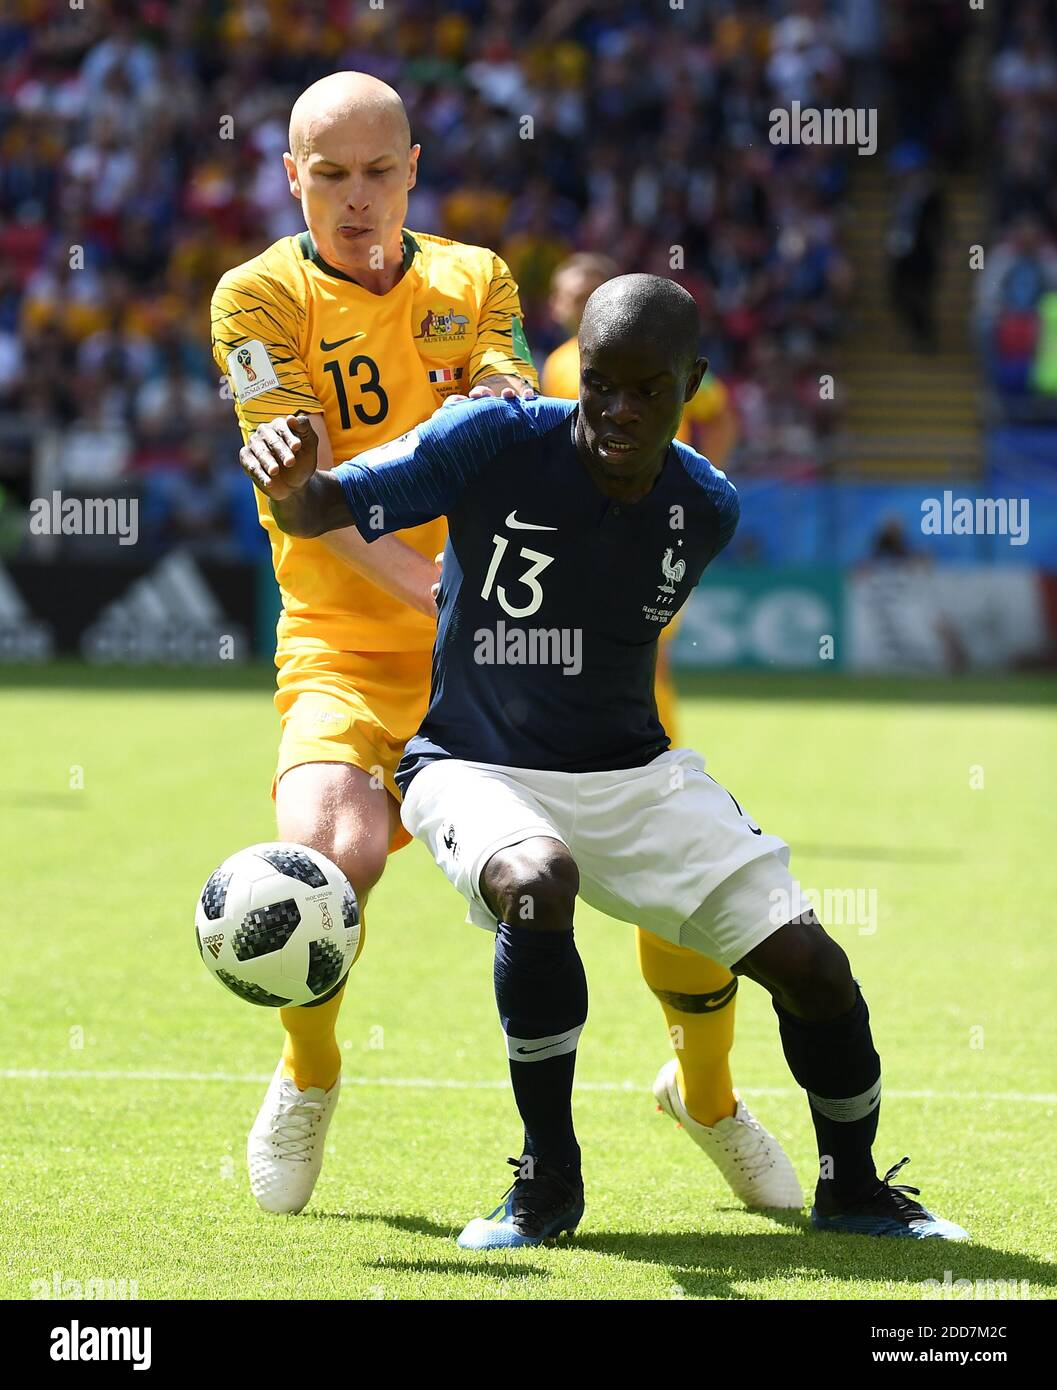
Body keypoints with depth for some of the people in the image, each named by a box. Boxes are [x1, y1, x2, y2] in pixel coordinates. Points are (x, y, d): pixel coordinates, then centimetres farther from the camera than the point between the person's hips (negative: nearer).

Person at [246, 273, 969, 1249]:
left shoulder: (708, 509, -4)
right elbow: (325, 510, -22)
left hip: (631, 776, 4)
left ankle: (852, 1187, 20)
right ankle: (549, 1179, -19)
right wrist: (292, 487, -41)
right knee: (537, 881, -38)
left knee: (809, 962, -8)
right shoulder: (498, 443, -16)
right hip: (473, 768, -4)